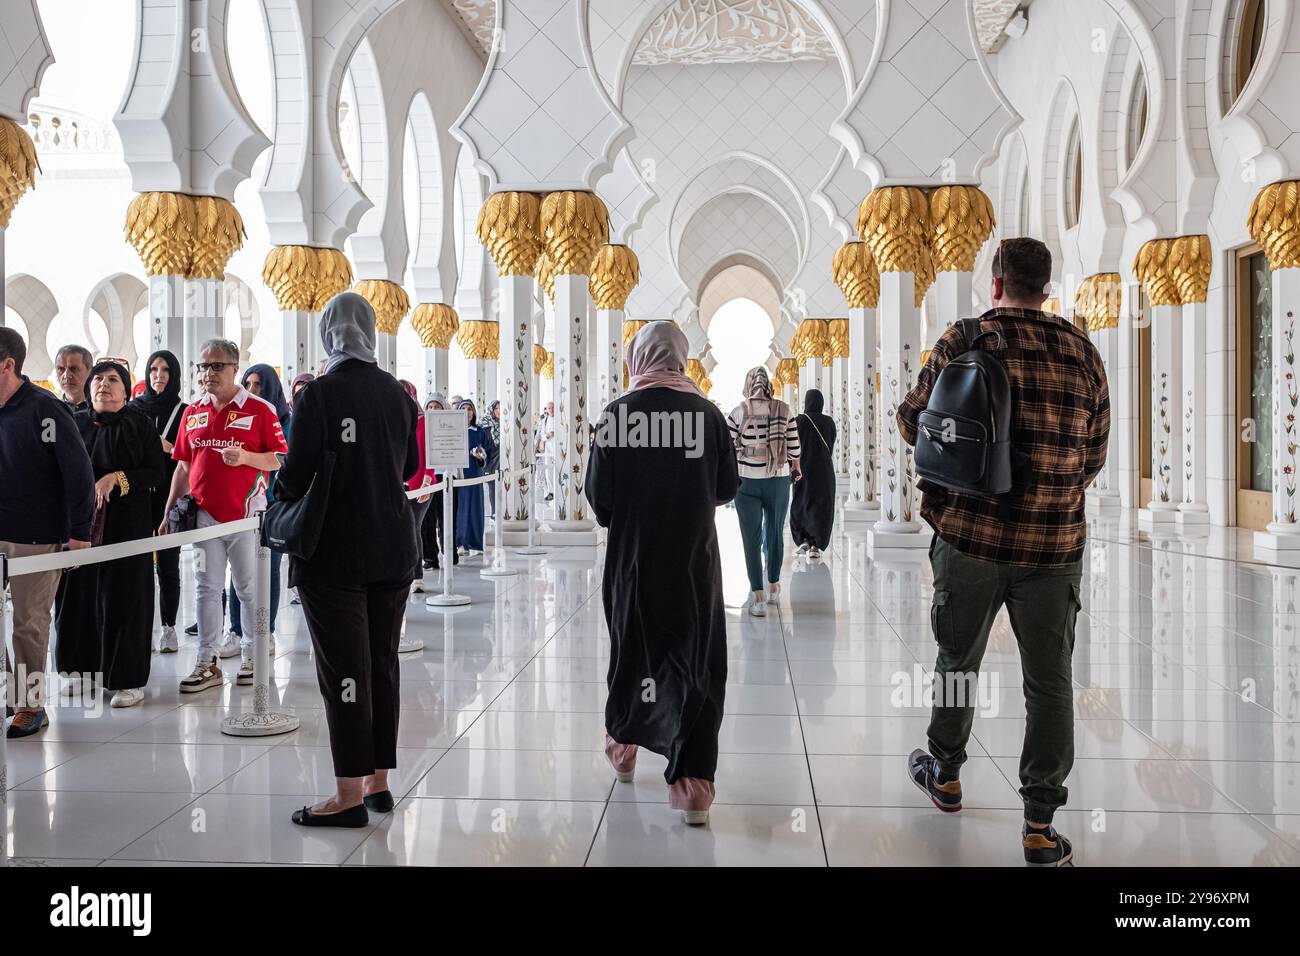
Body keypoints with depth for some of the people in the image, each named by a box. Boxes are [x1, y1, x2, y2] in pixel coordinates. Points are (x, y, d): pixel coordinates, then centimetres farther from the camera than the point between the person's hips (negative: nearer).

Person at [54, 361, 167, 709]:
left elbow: (157, 472, -3)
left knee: (124, 596, -3)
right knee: (81, 593, 1)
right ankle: (85, 668, 16)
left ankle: (129, 680, 3)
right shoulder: (77, 423, 10)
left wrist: (117, 478, -15)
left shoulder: (139, 424, 1)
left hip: (127, 522, -3)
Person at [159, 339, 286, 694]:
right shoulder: (192, 413, 11)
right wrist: (169, 512, 13)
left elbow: (280, 460, -5)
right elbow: (183, 466, 16)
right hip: (204, 513, 4)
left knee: (250, 587, 5)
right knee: (207, 588, 4)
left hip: (246, 514, -4)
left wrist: (246, 457, -22)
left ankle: (253, 651, 20)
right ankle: (207, 663, 8)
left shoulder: (259, 409, -4)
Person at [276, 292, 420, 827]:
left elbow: (295, 478, -14)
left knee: (344, 669, -1)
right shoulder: (397, 393, 3)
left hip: (333, 553, -5)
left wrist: (283, 499, 7)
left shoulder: (319, 396, -13)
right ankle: (379, 780, 21)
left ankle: (351, 794, 3)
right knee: (383, 663, 12)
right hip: (393, 550, 5)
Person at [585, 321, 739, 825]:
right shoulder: (706, 413, -4)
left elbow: (598, 493, -7)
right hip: (695, 560, 0)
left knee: (631, 648, 19)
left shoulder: (617, 413, -7)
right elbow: (727, 487, 2)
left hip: (632, 556, 1)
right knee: (695, 663, 2)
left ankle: (622, 744, 40)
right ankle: (692, 783, -6)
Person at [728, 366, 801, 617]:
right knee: (775, 533, 18)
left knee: (752, 539, 2)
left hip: (747, 481, -2)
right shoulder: (784, 410, -4)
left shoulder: (738, 413, -10)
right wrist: (795, 466, 20)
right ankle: (773, 587, 32)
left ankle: (758, 597, -4)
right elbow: (794, 447, -1)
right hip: (778, 479, 2)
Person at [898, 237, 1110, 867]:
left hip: (971, 536, -1)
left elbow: (911, 420, 2)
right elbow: (1095, 454, 11)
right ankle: (1040, 824, 7)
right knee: (1049, 680, 7)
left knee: (957, 660, 18)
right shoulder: (1082, 351, 4)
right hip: (1056, 544, 1)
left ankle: (945, 774, 36)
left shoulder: (966, 339, -5)